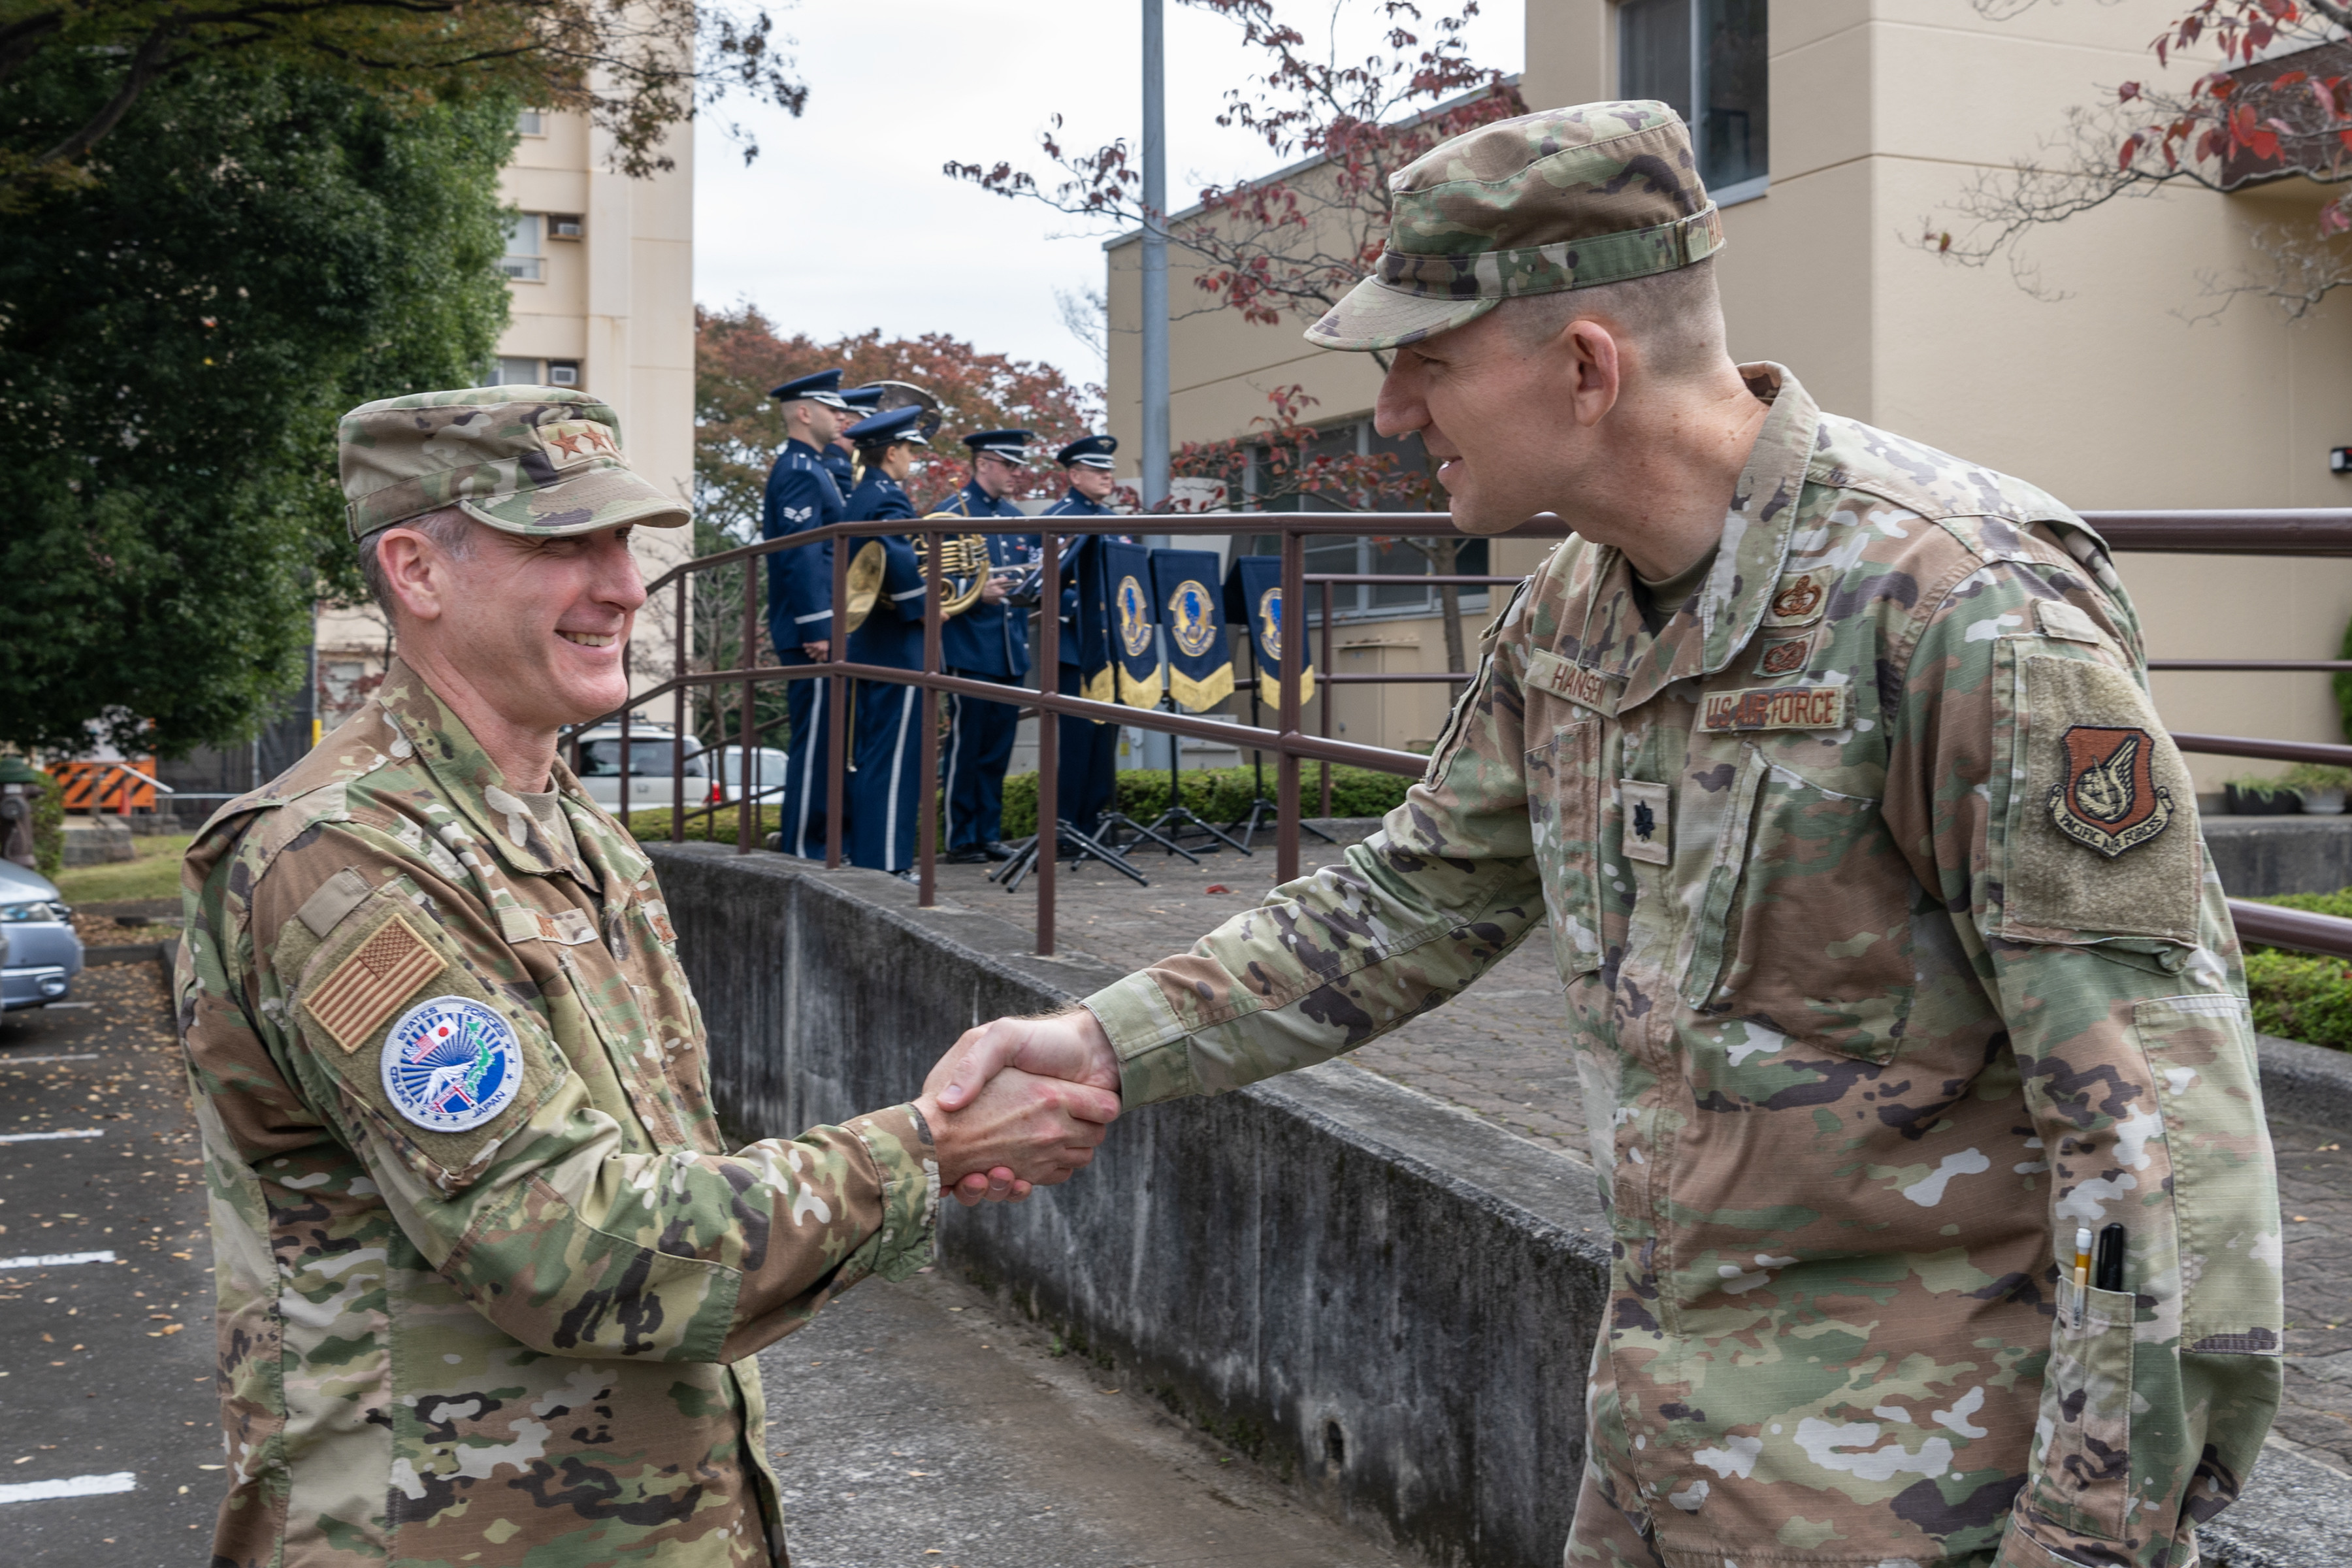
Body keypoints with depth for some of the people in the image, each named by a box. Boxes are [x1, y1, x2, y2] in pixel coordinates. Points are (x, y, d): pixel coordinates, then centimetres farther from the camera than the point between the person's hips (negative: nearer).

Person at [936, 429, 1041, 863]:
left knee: (999, 746, 9)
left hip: (1010, 649, 7)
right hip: (971, 649, -7)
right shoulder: (953, 514, -5)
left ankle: (989, 833, 16)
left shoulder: (1018, 519, 17)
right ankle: (961, 839, 4)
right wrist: (978, 593, -25)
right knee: (966, 745, -3)